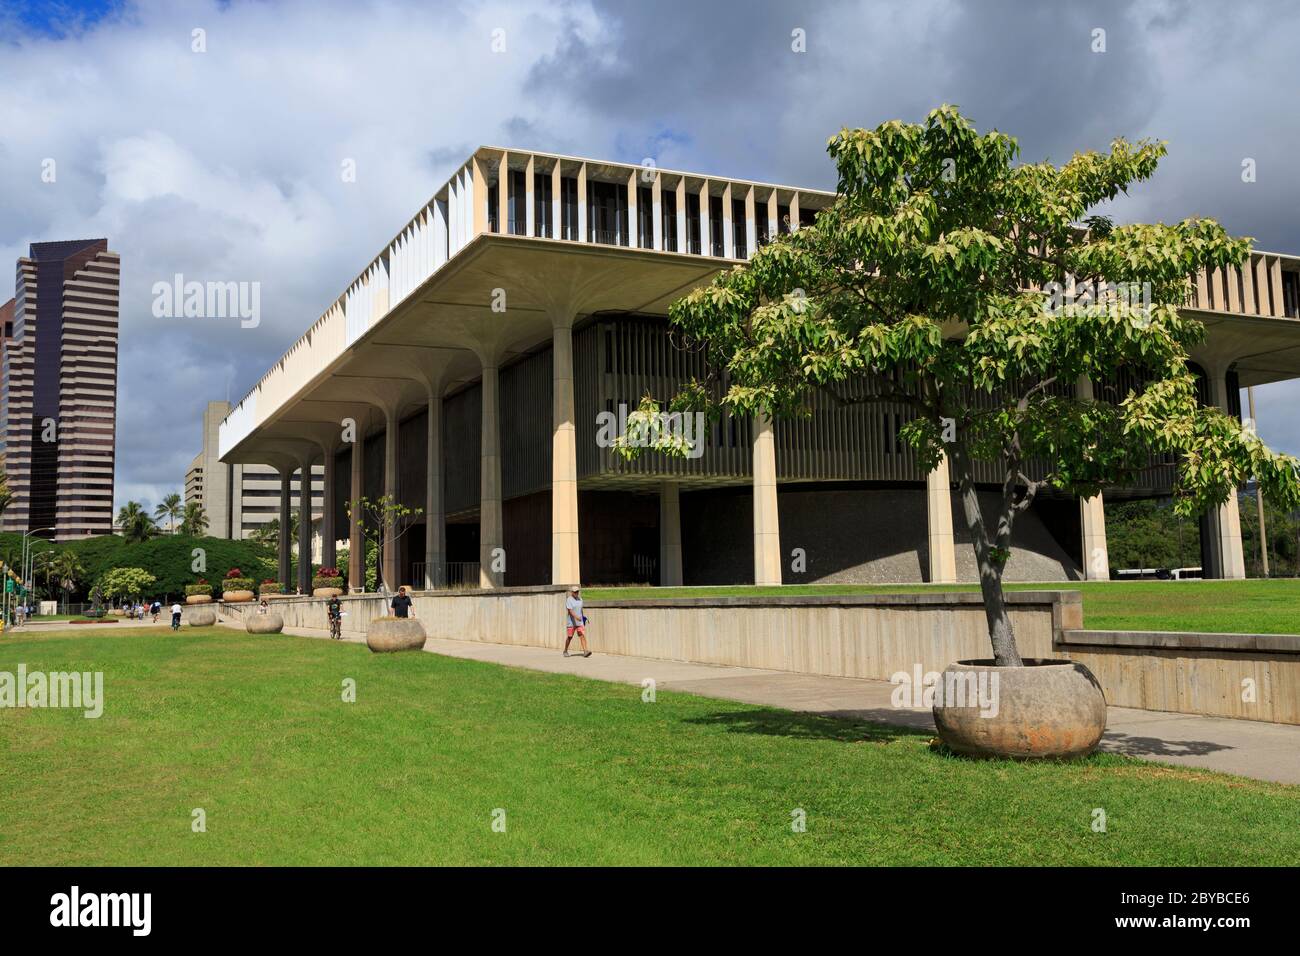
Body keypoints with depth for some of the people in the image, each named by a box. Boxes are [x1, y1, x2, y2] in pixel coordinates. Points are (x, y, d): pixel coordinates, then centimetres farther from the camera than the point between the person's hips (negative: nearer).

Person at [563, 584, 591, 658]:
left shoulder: (580, 599, 10)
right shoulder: (569, 600, -10)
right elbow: (570, 610, -22)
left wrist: (583, 617, 27)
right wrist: (576, 616, -35)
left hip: (580, 622, 4)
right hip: (571, 622, -4)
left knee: (582, 635, -10)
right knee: (569, 637, 6)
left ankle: (586, 651, -20)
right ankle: (565, 651, 25)